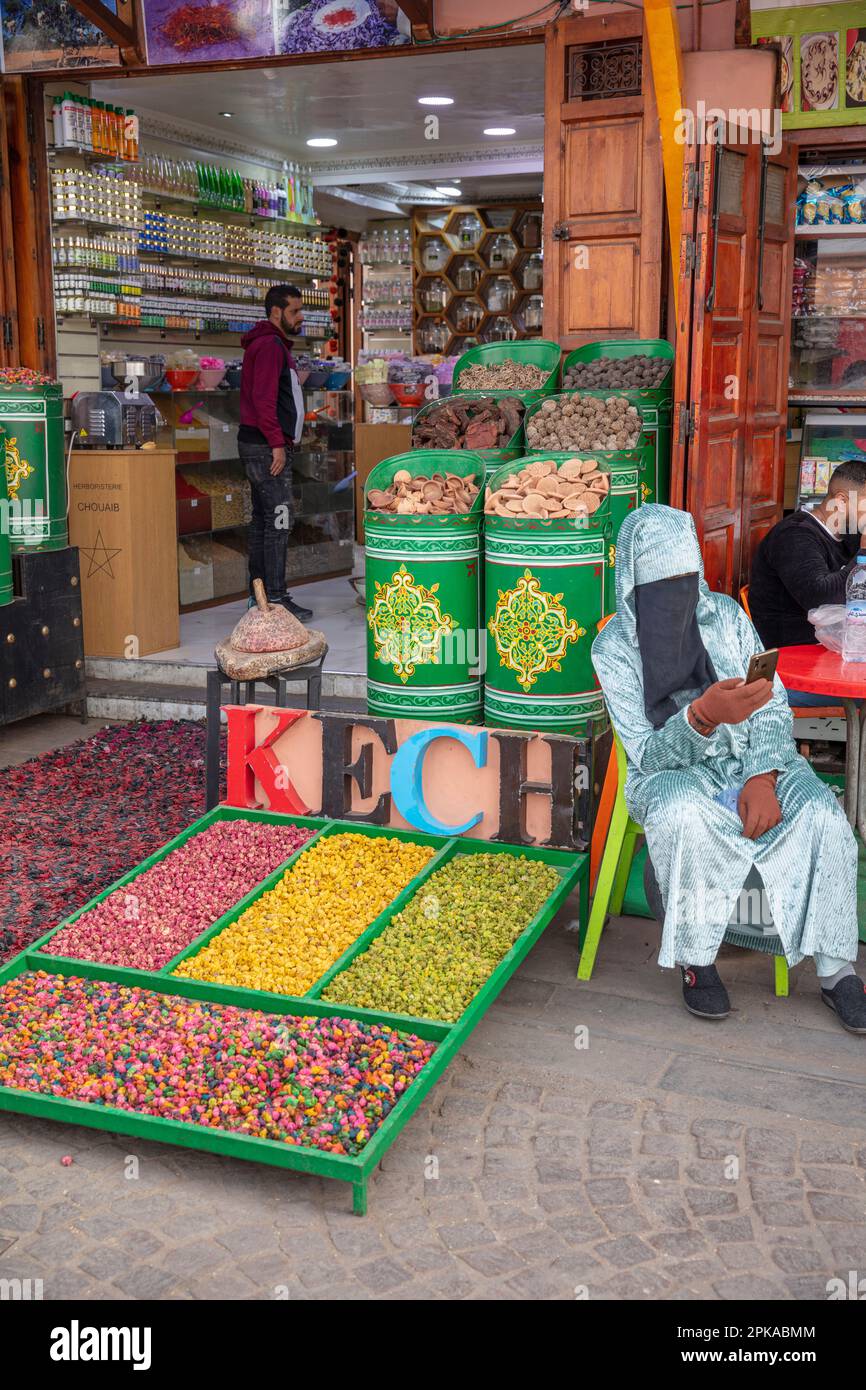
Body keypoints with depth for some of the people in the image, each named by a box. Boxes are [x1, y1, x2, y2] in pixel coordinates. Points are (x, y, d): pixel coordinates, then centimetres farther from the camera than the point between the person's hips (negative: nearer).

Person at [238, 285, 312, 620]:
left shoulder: (274, 344, 21)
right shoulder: (270, 346, -12)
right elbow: (263, 398, -21)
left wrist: (282, 441, 18)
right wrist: (278, 444, -22)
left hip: (263, 445, 11)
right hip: (267, 446, -11)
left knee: (262, 518, 11)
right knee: (278, 520, -11)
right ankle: (276, 598, -11)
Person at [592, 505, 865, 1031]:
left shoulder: (725, 614, 1)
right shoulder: (614, 645, -7)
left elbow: (774, 706, 1)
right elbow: (647, 754, -13)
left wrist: (762, 776, -18)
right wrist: (703, 716, -33)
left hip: (751, 763, 3)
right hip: (673, 774, -3)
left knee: (822, 814, -25)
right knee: (685, 814, -38)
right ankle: (696, 961, -17)